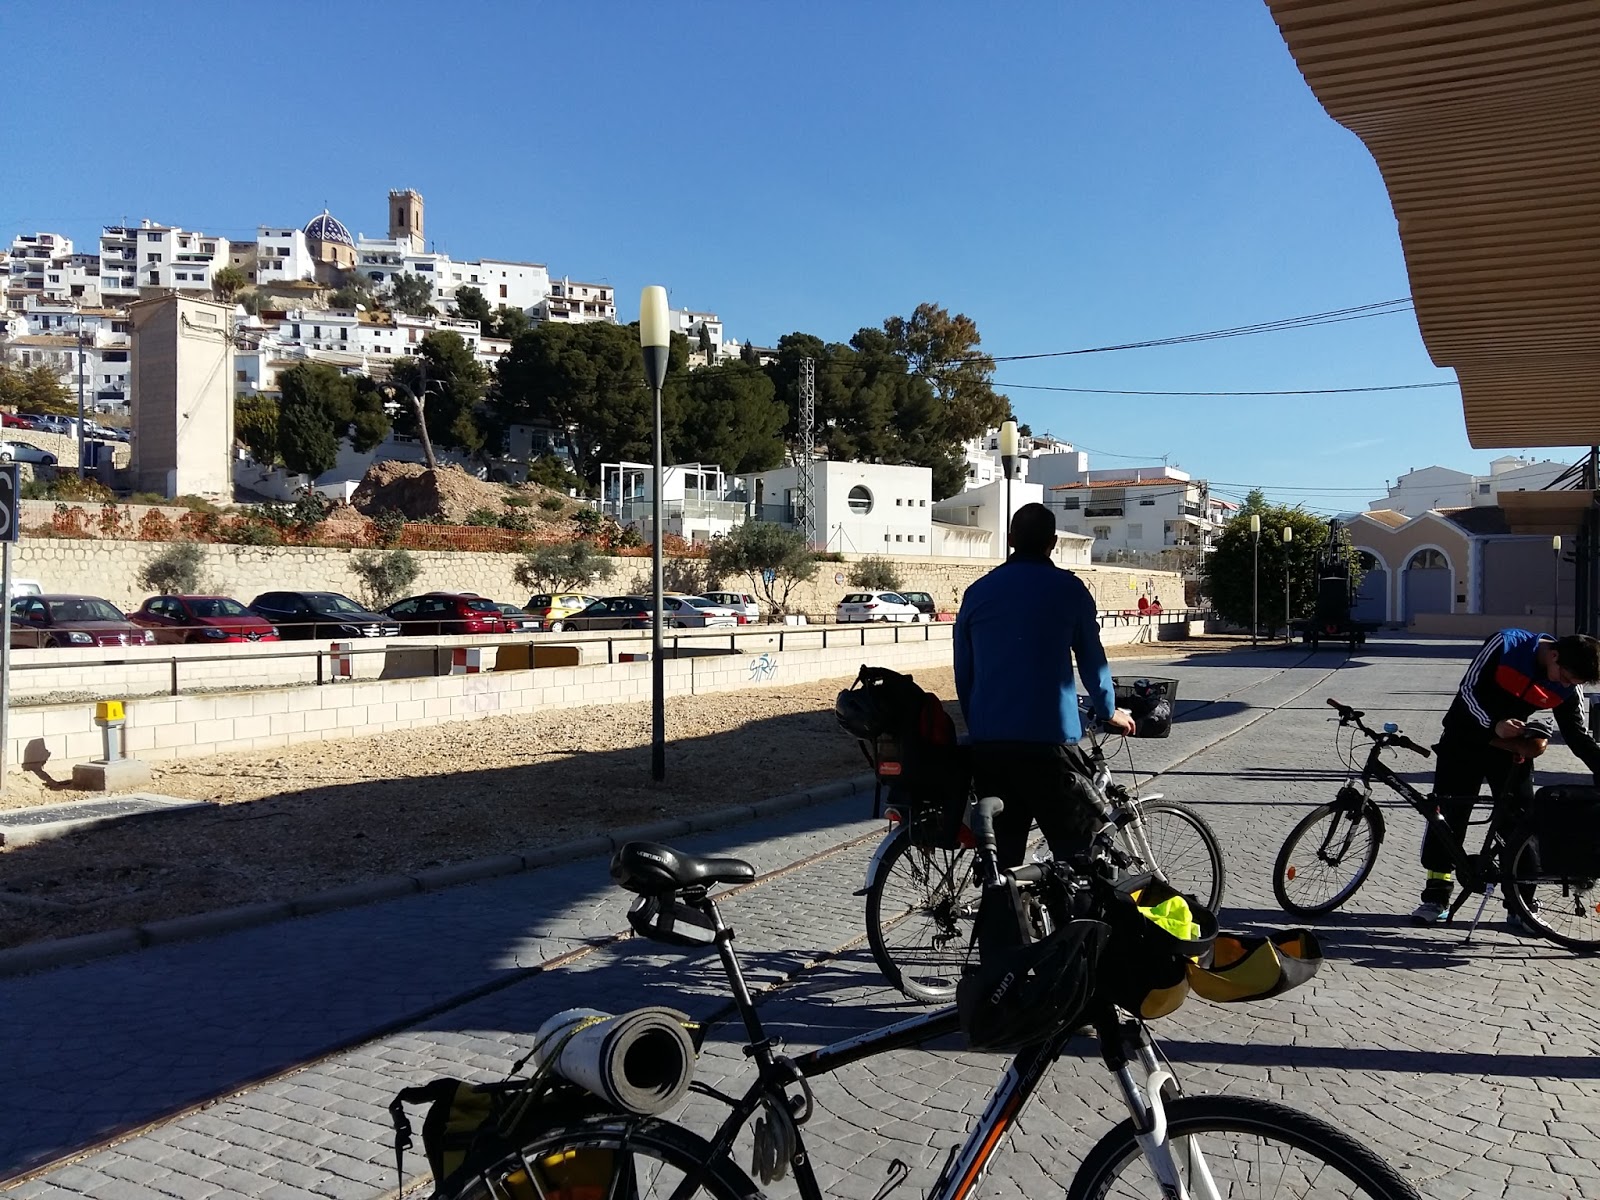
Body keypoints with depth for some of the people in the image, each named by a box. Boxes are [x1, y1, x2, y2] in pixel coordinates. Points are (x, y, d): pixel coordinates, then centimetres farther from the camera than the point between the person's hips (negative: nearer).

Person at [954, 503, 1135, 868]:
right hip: (1047, 741, -4)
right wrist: (1109, 711, 27)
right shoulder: (1068, 588, 1)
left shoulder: (977, 592, 11)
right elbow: (1092, 659, 10)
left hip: (986, 743, 5)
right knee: (1081, 850, 2)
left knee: (1000, 855, 12)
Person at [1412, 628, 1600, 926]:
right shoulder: (1506, 645, -22)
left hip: (1511, 745, 3)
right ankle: (1436, 897, 4)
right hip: (1466, 736, -3)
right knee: (1448, 813, -3)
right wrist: (1494, 725, -32)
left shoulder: (1568, 689, -10)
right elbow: (1468, 688, -20)